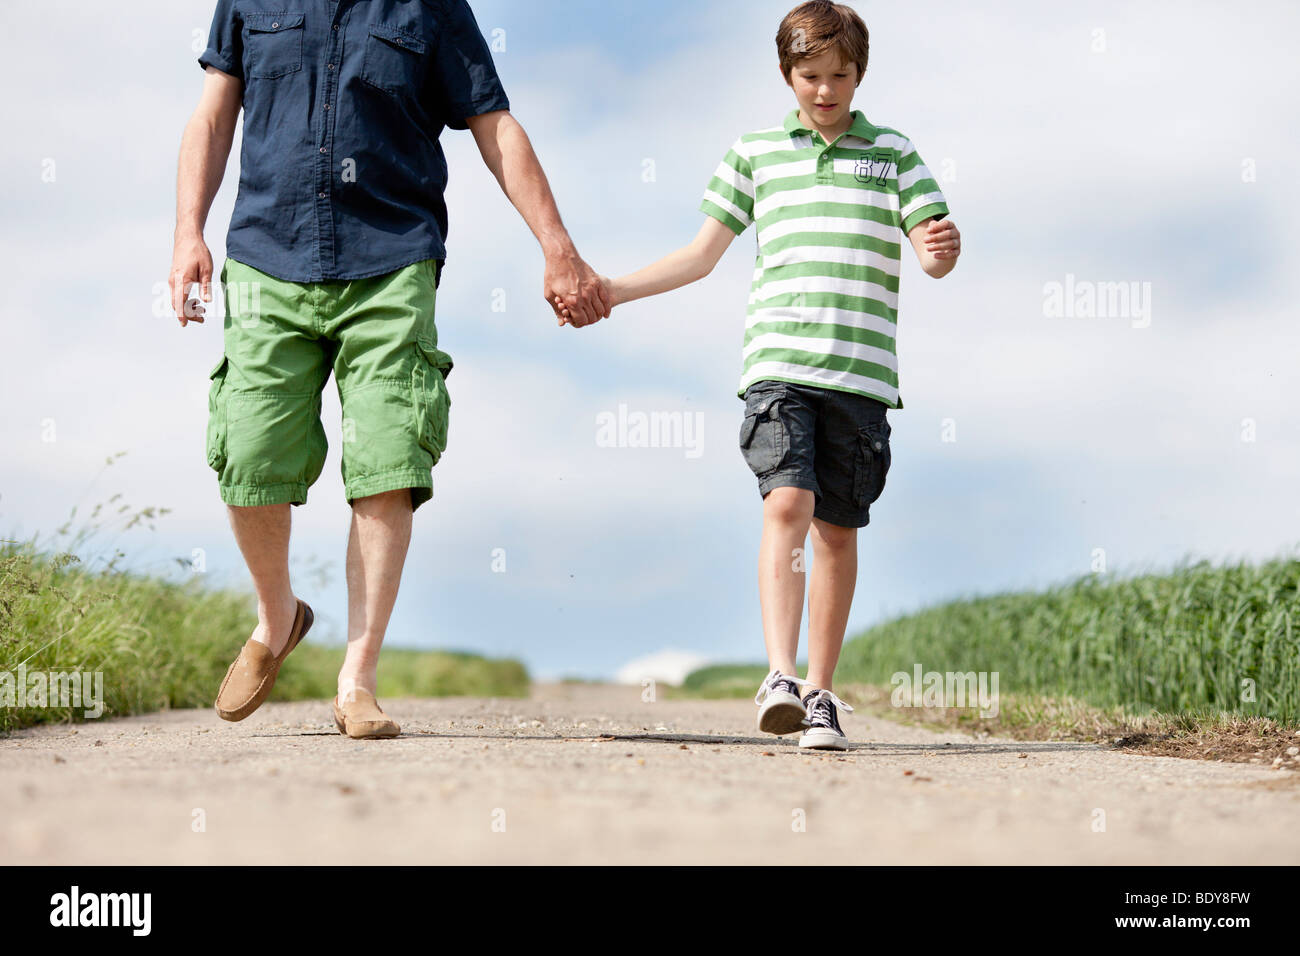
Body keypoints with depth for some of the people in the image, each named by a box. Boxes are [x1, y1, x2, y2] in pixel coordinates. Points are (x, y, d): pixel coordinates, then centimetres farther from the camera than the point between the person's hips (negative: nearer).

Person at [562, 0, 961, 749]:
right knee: (787, 504, -19)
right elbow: (702, 254, 18)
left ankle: (820, 691, 13)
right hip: (779, 361, -1)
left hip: (862, 370, 1)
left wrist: (942, 248, -20)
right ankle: (780, 676, -25)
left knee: (839, 528, 4)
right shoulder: (756, 152, 13)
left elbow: (933, 253, 5)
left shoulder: (892, 151, 12)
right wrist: (606, 291, 12)